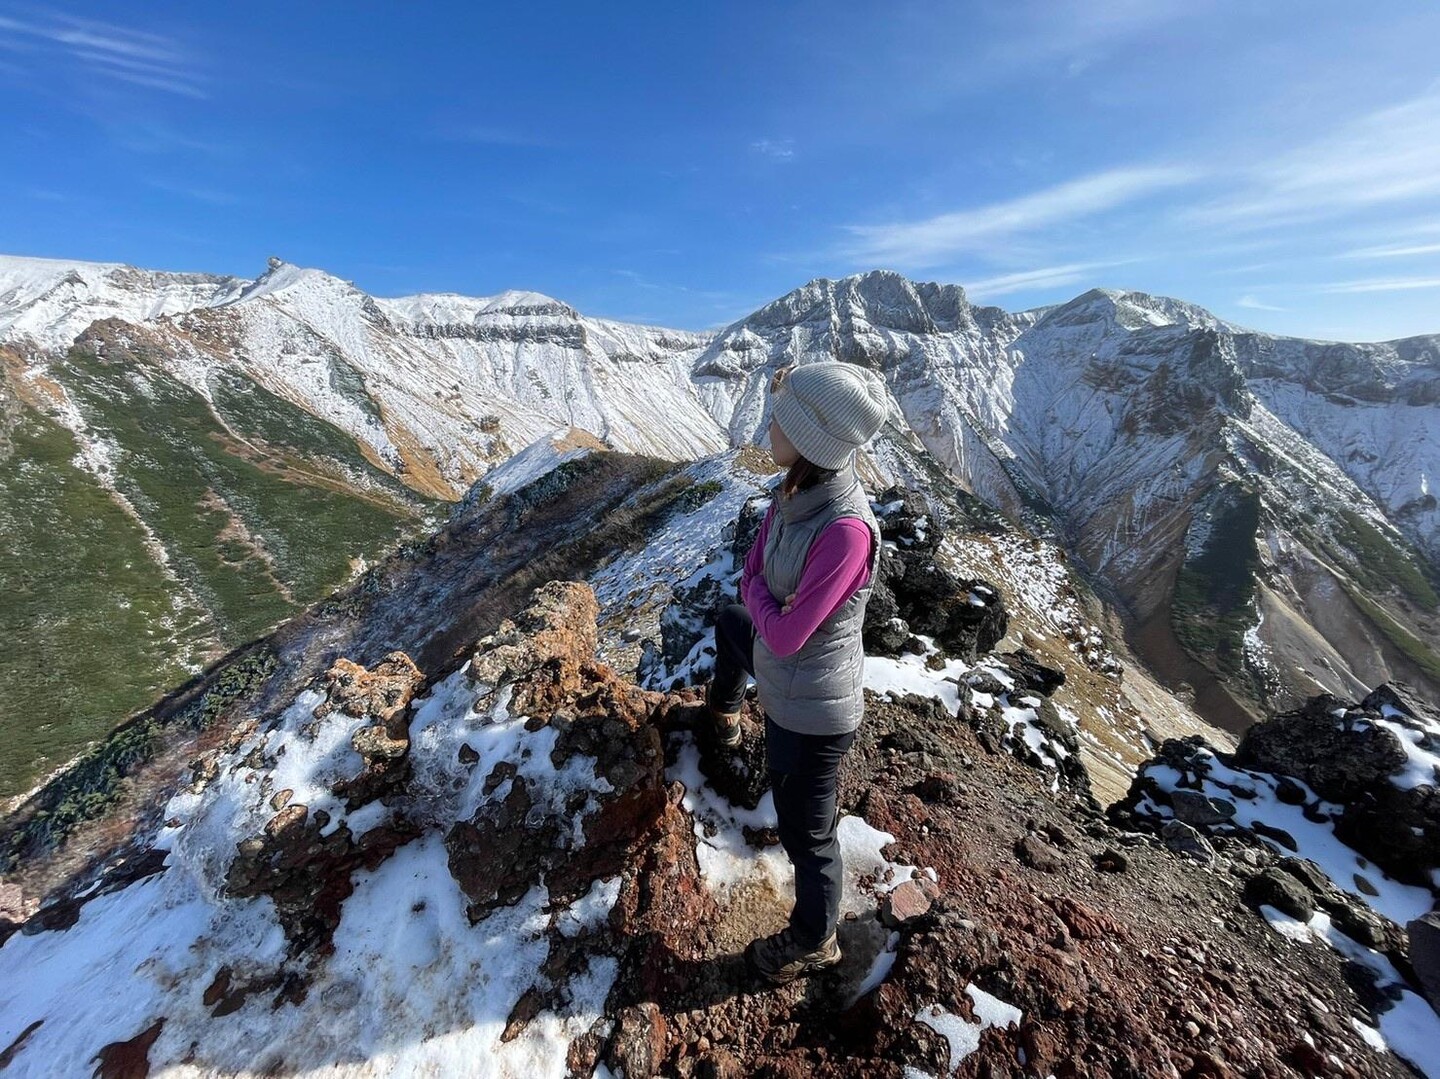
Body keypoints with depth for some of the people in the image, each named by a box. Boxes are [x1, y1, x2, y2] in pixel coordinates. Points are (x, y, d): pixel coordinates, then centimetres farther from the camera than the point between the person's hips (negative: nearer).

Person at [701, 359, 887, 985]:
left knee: (807, 835, 12)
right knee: (730, 622, 36)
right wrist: (767, 604, -16)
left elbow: (784, 636, -29)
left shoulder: (846, 529, -36)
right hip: (784, 674, 9)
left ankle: (814, 943, 45)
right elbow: (750, 579, 1)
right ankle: (723, 712, 70)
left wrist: (759, 597, -13)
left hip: (811, 708, -9)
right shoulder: (793, 493, -11)